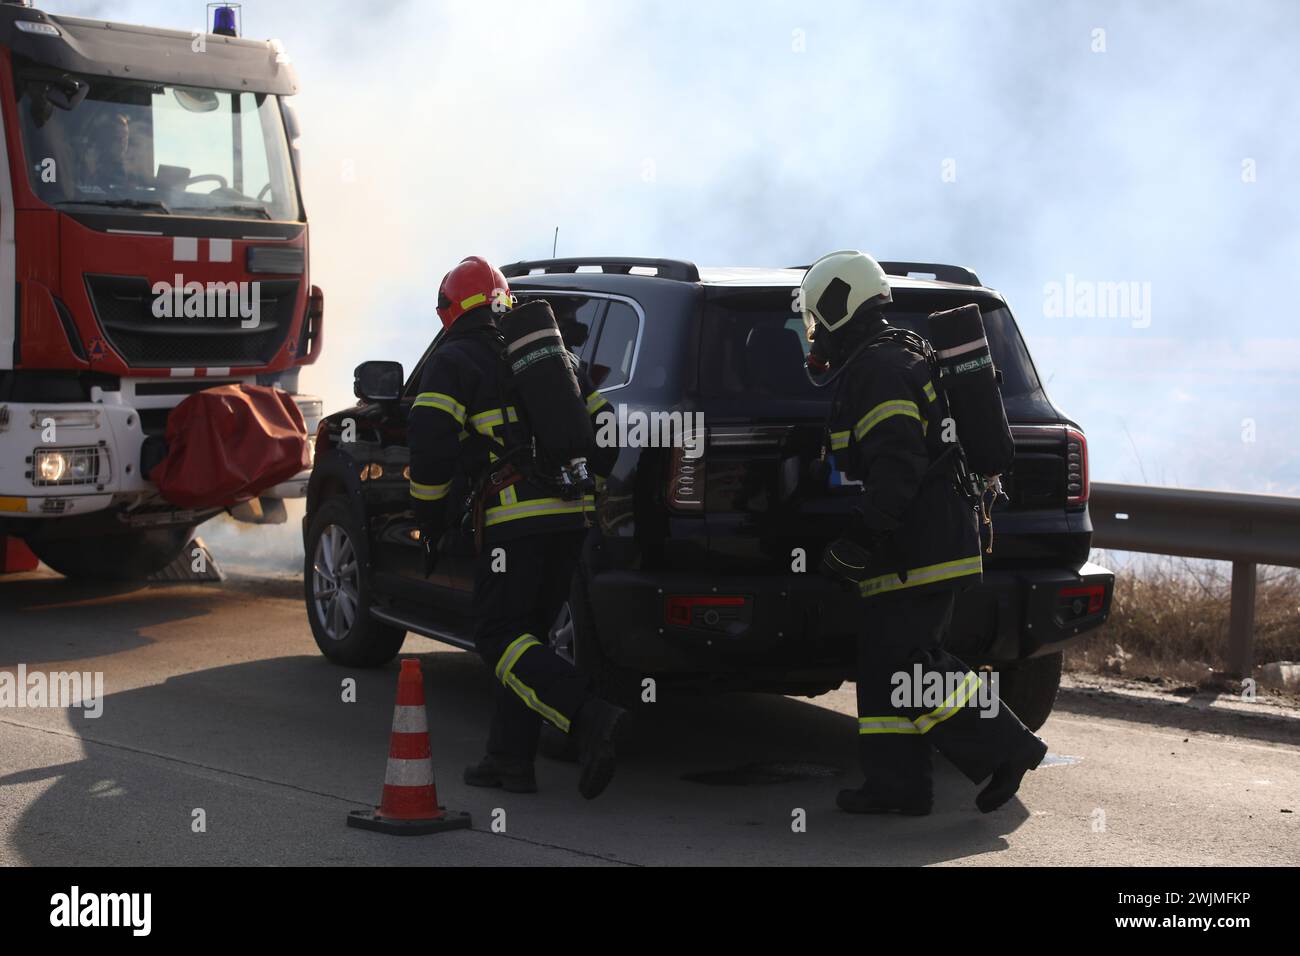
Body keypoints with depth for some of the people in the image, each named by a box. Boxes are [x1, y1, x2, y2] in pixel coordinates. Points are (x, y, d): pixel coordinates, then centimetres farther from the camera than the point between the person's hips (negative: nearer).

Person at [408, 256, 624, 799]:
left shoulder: (454, 361, 2)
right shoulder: (556, 354, 22)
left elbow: (431, 443, -9)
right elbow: (603, 430, 21)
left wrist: (430, 515, 2)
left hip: (514, 518, -7)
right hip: (571, 516, 7)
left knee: (500, 637, -5)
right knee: (526, 633, 14)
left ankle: (590, 715, -25)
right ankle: (511, 760, 14)